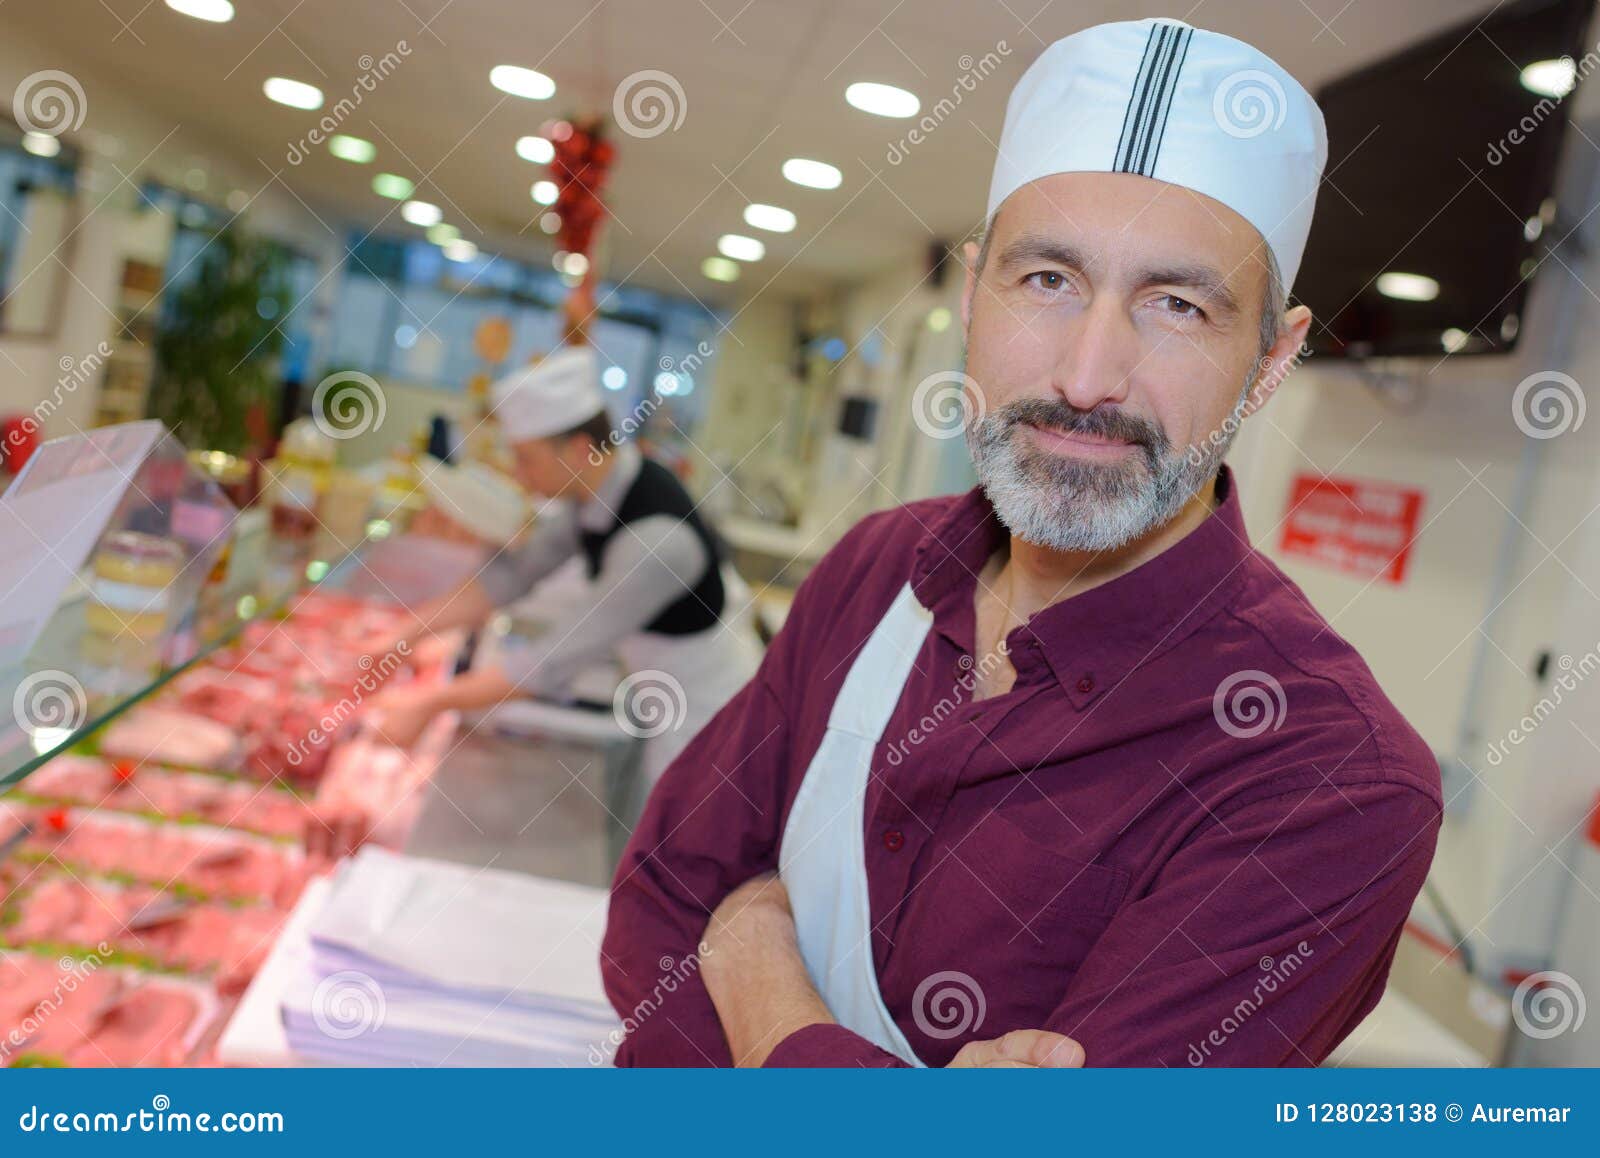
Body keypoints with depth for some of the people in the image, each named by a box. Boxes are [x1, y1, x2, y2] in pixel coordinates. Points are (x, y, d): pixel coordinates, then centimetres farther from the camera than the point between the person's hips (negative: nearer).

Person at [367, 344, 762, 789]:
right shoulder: (592, 491, -8)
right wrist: (406, 630, -3)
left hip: (708, 723, -8)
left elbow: (559, 659, -29)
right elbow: (515, 571, 2)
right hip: (661, 702, 8)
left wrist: (433, 702, -21)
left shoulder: (655, 537, -33)